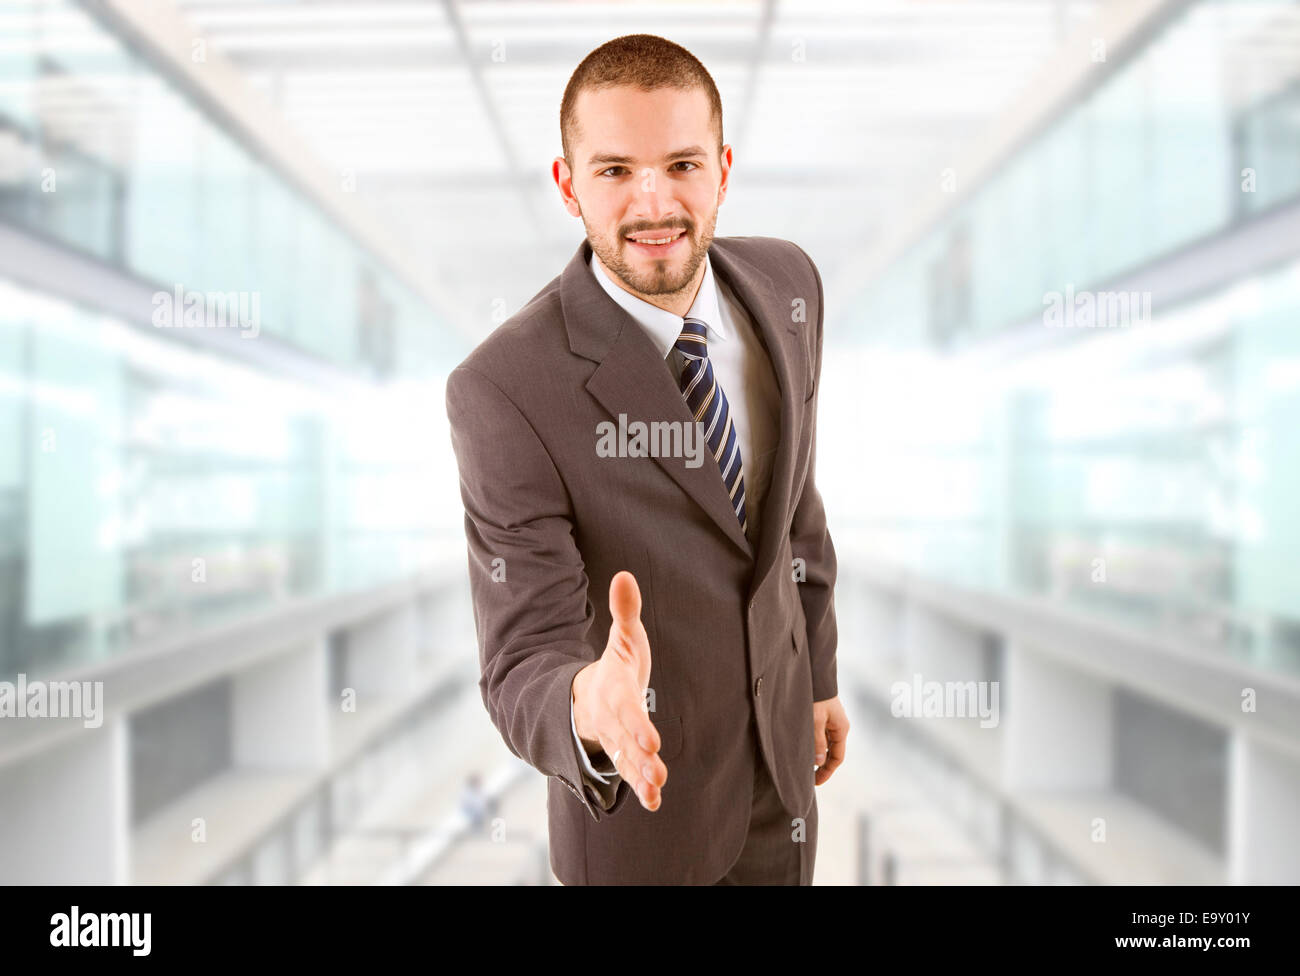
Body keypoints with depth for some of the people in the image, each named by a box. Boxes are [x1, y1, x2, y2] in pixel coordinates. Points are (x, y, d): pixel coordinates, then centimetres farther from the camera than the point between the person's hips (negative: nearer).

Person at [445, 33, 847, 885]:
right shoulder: (505, 391, -29)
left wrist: (819, 673, 12)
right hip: (634, 796, -5)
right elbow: (526, 668, -26)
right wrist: (591, 708, -48)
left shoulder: (785, 283, -11)